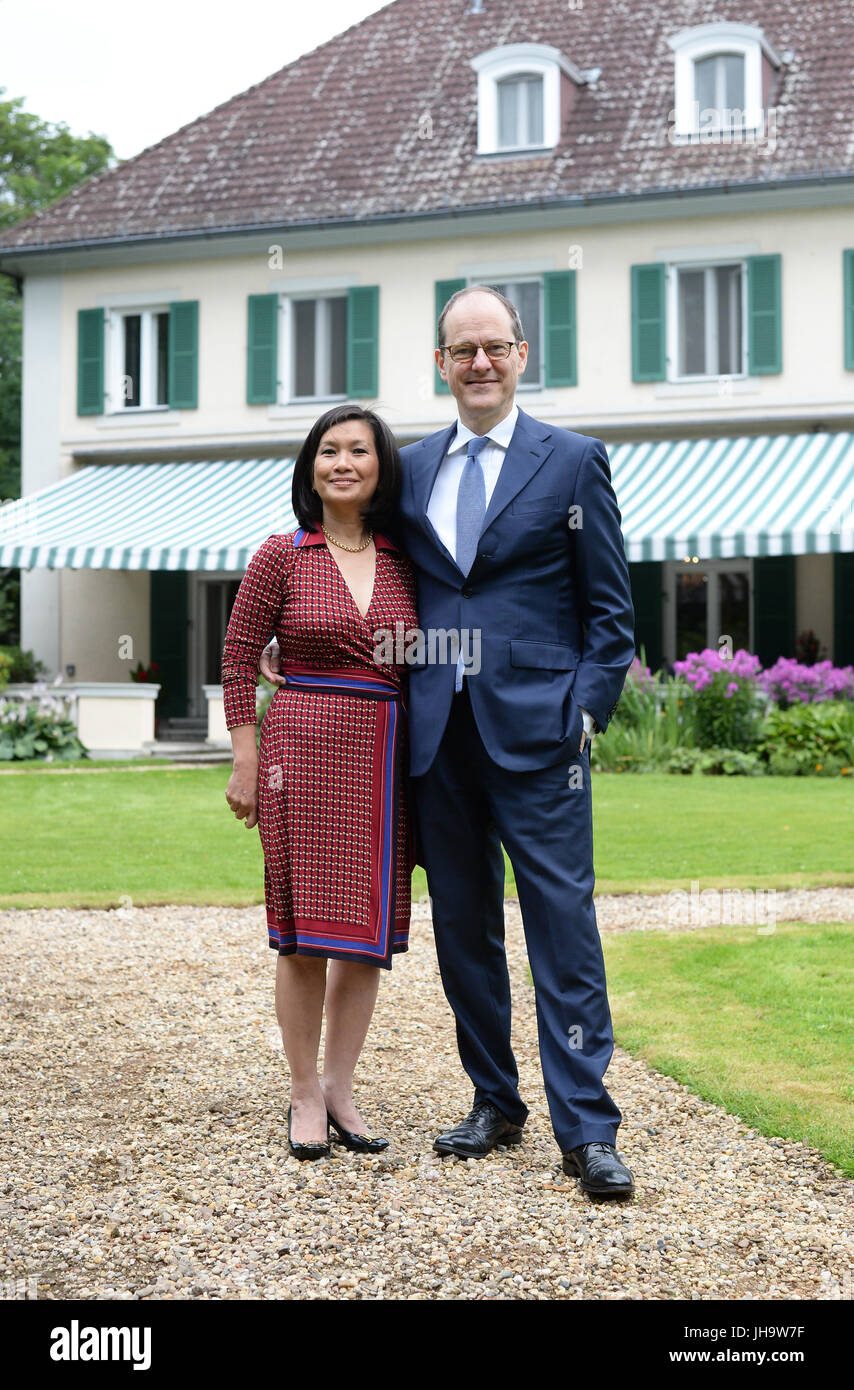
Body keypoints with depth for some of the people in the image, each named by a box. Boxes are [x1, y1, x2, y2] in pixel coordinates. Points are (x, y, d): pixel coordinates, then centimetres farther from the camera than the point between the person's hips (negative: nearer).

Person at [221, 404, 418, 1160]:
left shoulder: (405, 561, 8)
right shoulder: (281, 557, -1)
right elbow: (239, 660, 1)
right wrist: (245, 763, -2)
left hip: (386, 753, 4)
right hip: (306, 748, -4)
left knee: (371, 927, 7)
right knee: (308, 927, 0)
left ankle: (341, 1088, 19)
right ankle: (304, 1095, 12)